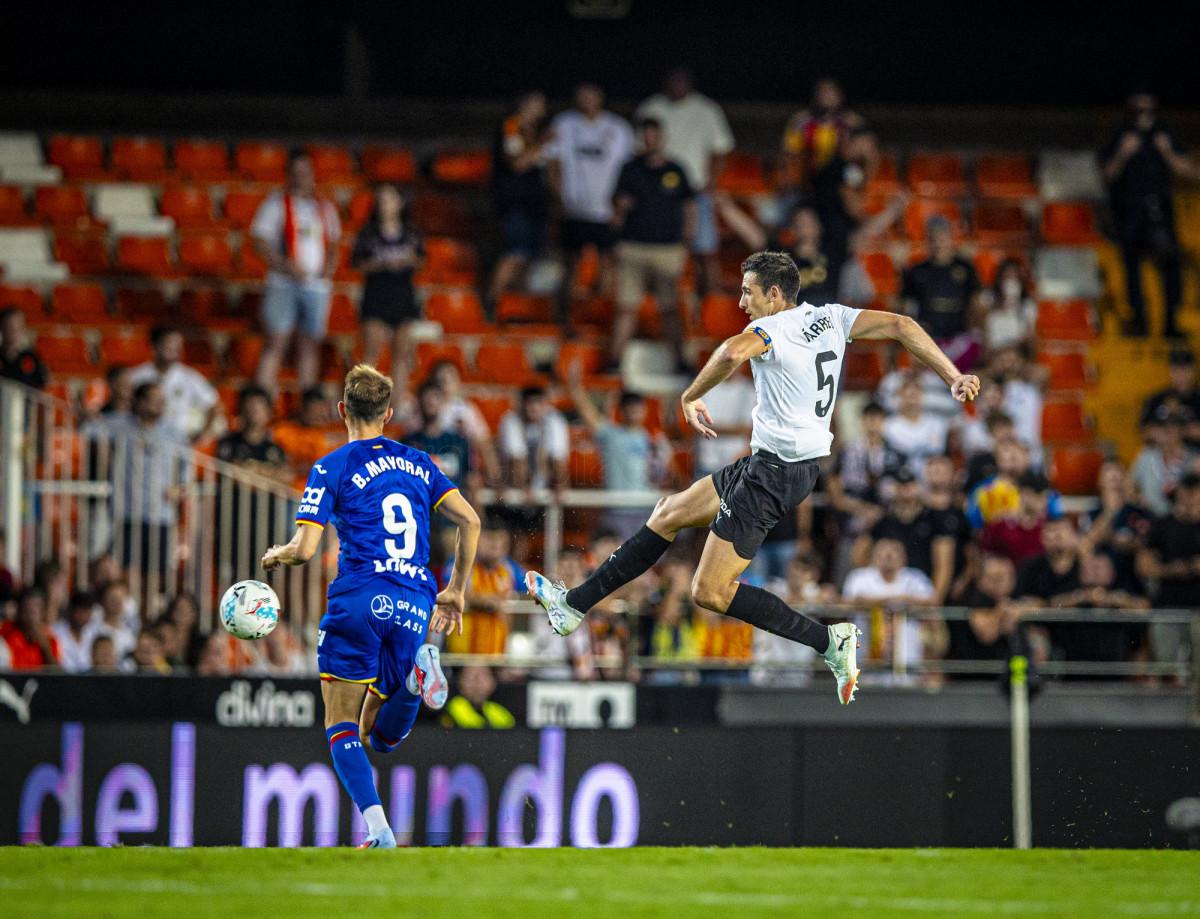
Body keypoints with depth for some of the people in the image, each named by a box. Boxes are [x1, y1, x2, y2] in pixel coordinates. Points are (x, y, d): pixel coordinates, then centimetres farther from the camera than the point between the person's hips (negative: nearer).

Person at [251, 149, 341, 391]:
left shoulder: (324, 208, 16)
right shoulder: (276, 204, 2)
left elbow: (332, 243, 22)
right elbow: (260, 240, -5)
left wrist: (330, 264, 1)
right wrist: (285, 266, -17)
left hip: (317, 284, 4)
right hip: (284, 283, -4)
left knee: (311, 344, 6)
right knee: (276, 342, -9)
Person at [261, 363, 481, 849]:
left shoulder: (332, 468, 2)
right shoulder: (417, 462, 17)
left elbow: (304, 549, -5)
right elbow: (470, 522, 11)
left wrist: (275, 556, 18)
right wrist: (455, 591, 21)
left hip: (360, 600, -4)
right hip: (414, 607, 4)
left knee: (341, 728, 2)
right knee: (379, 736, 12)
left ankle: (377, 827, -19)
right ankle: (418, 670, -19)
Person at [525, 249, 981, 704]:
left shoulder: (773, 329, -16)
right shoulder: (830, 318, 6)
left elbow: (733, 351, -37)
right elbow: (901, 326, 1)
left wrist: (690, 397, -21)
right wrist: (954, 377, 4)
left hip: (774, 474, -10)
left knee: (710, 592, -8)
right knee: (667, 515, 18)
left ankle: (828, 641, -8)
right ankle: (575, 604, 26)